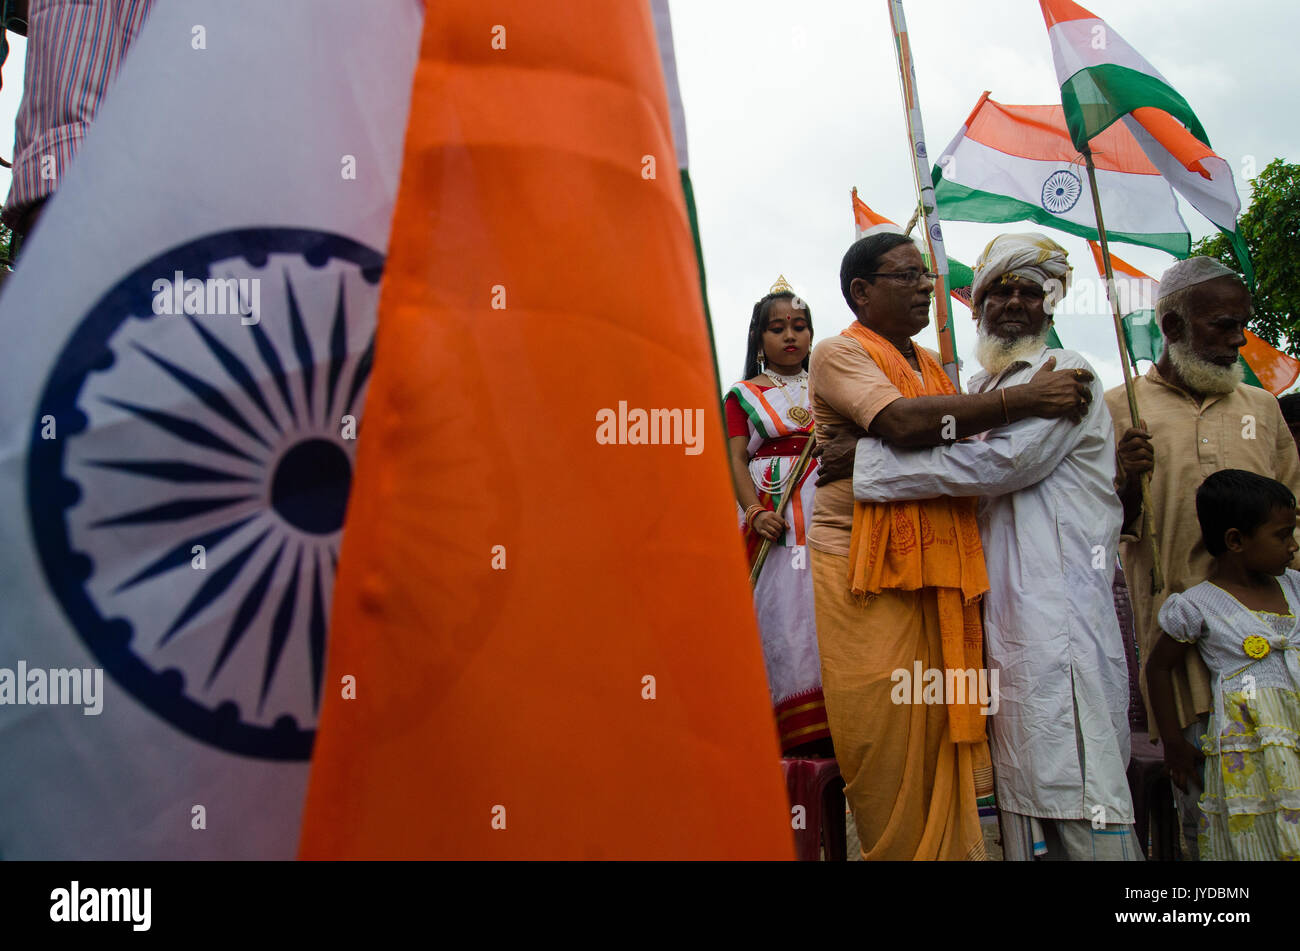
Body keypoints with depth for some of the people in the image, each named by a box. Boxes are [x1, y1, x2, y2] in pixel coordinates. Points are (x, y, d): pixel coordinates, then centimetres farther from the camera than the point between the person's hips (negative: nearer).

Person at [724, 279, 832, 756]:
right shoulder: (744, 395, 12)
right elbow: (736, 459, 2)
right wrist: (754, 511, -14)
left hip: (829, 510, 2)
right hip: (772, 516, -2)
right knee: (782, 611, -7)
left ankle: (833, 727, 1)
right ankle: (789, 732, 0)